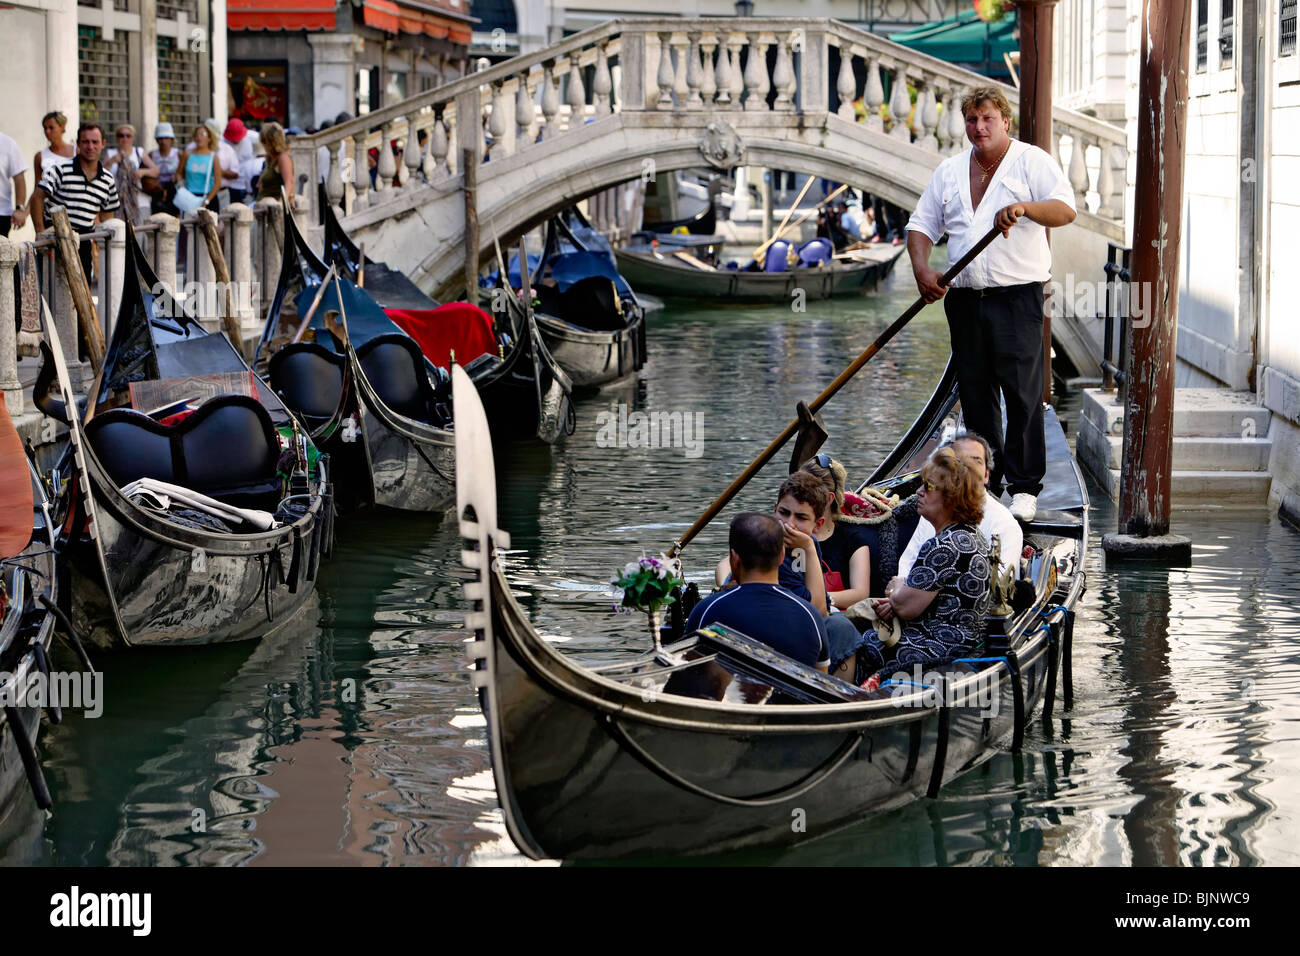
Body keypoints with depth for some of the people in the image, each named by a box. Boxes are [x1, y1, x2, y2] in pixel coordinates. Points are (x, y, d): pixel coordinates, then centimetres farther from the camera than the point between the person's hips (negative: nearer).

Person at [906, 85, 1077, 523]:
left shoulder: (1033, 162, 1)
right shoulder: (949, 171, 16)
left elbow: (1065, 210, -12)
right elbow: (921, 225, 17)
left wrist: (1023, 207, -31)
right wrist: (922, 270, -1)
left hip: (1018, 298, -5)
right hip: (966, 299, 5)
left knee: (1022, 394, -7)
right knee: (974, 393, 8)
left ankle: (1024, 487, -3)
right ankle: (983, 483, 16)